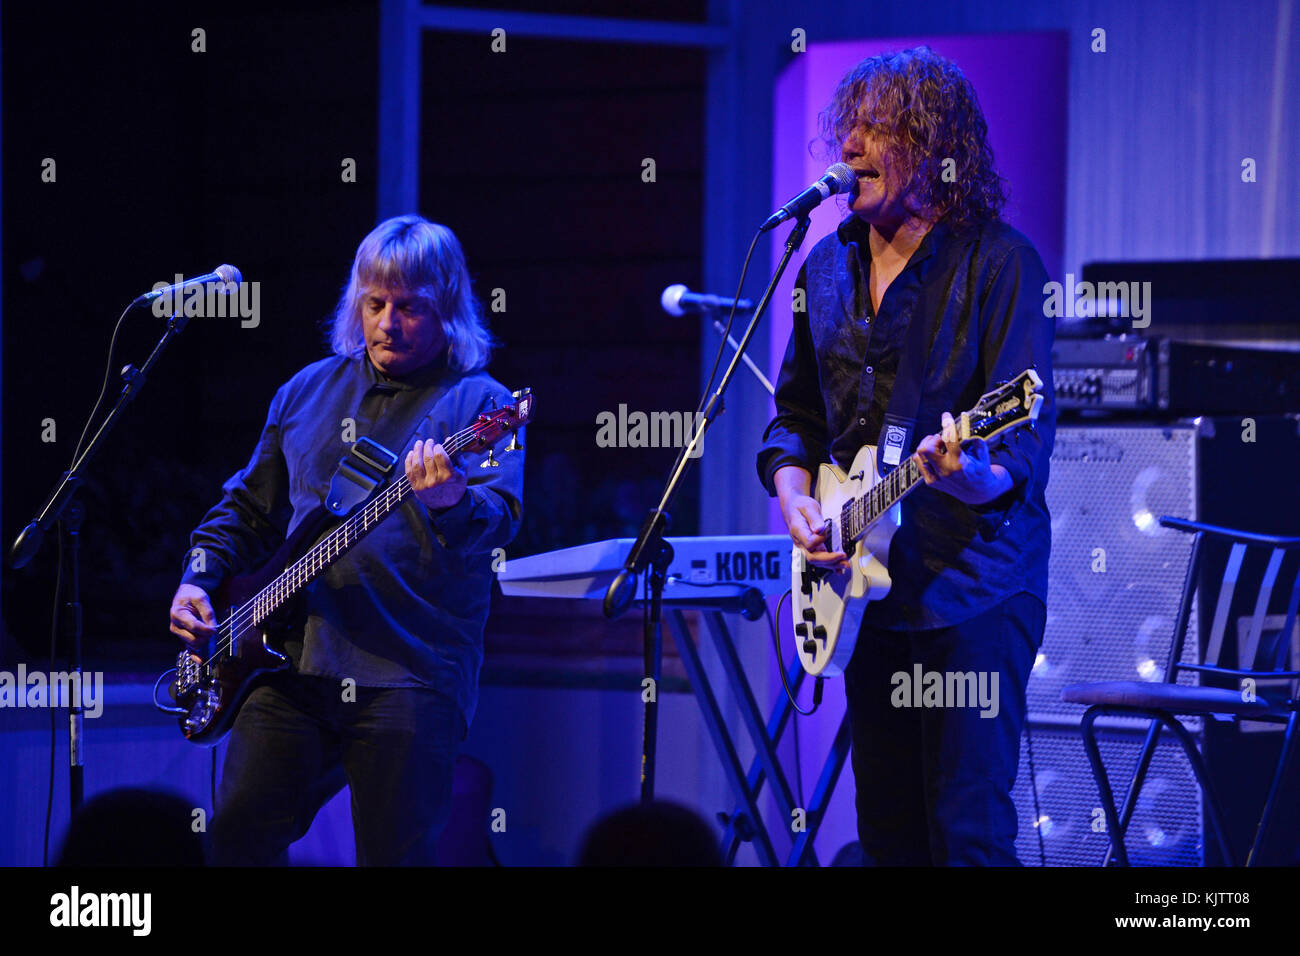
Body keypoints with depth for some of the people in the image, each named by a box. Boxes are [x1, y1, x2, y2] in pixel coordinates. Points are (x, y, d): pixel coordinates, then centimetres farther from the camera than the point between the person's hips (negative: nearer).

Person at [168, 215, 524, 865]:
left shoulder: (478, 404, -1)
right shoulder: (308, 392, 16)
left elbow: (499, 522, -17)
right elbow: (248, 508, 26)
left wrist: (452, 505, -38)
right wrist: (198, 581, 12)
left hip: (409, 672, -5)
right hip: (291, 664, 5)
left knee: (394, 857, -5)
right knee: (239, 838, -1)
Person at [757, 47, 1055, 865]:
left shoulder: (999, 261, -8)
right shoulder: (829, 267, 12)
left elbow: (1028, 436, -14)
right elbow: (796, 413, 21)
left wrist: (974, 476, -35)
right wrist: (795, 493, 1)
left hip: (971, 581, -7)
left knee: (967, 829, -10)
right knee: (888, 829, 11)